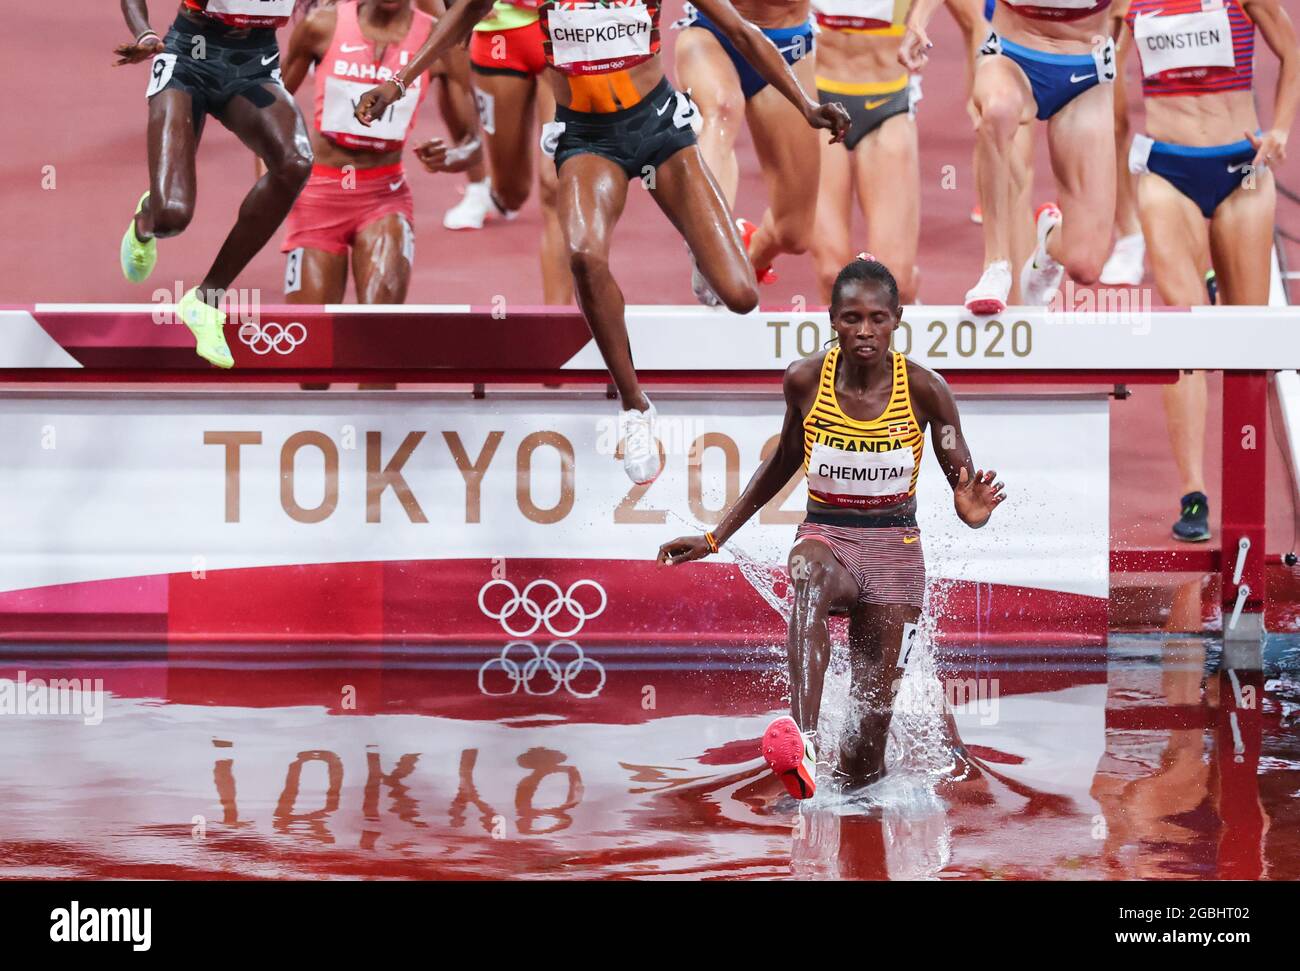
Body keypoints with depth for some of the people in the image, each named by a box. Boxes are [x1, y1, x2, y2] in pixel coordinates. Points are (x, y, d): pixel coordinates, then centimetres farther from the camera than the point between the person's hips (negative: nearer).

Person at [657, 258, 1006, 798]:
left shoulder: (924, 389, -9)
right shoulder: (805, 381, -4)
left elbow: (963, 480, -2)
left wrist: (972, 510, -27)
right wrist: (714, 538, 13)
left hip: (895, 549, 0)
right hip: (826, 535, 0)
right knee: (810, 575, -42)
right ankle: (802, 748, -60)